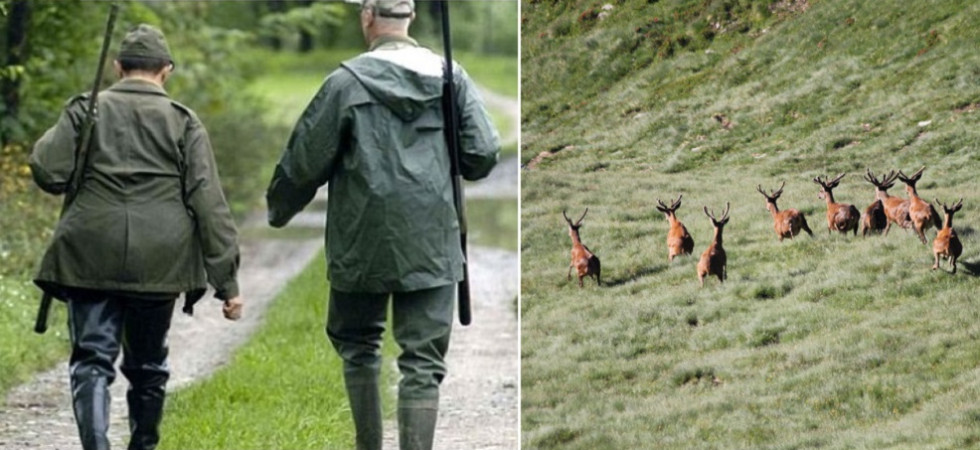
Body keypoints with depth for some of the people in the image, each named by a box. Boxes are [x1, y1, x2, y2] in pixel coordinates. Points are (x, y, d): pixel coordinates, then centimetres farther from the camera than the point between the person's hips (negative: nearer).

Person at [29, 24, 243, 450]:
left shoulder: (86, 110, 4)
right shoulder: (183, 122, 4)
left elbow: (47, 171, -4)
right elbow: (209, 204, -1)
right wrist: (227, 280, 0)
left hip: (91, 257, -1)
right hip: (159, 262, 1)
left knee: (92, 359, -2)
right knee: (147, 364, 17)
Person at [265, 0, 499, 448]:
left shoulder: (348, 82, -8)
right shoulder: (451, 77, 0)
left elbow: (305, 159, -2)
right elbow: (484, 154, 0)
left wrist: (279, 209, 16)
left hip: (365, 244, -1)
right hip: (432, 247, 1)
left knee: (357, 344, 19)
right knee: (423, 360, 3)